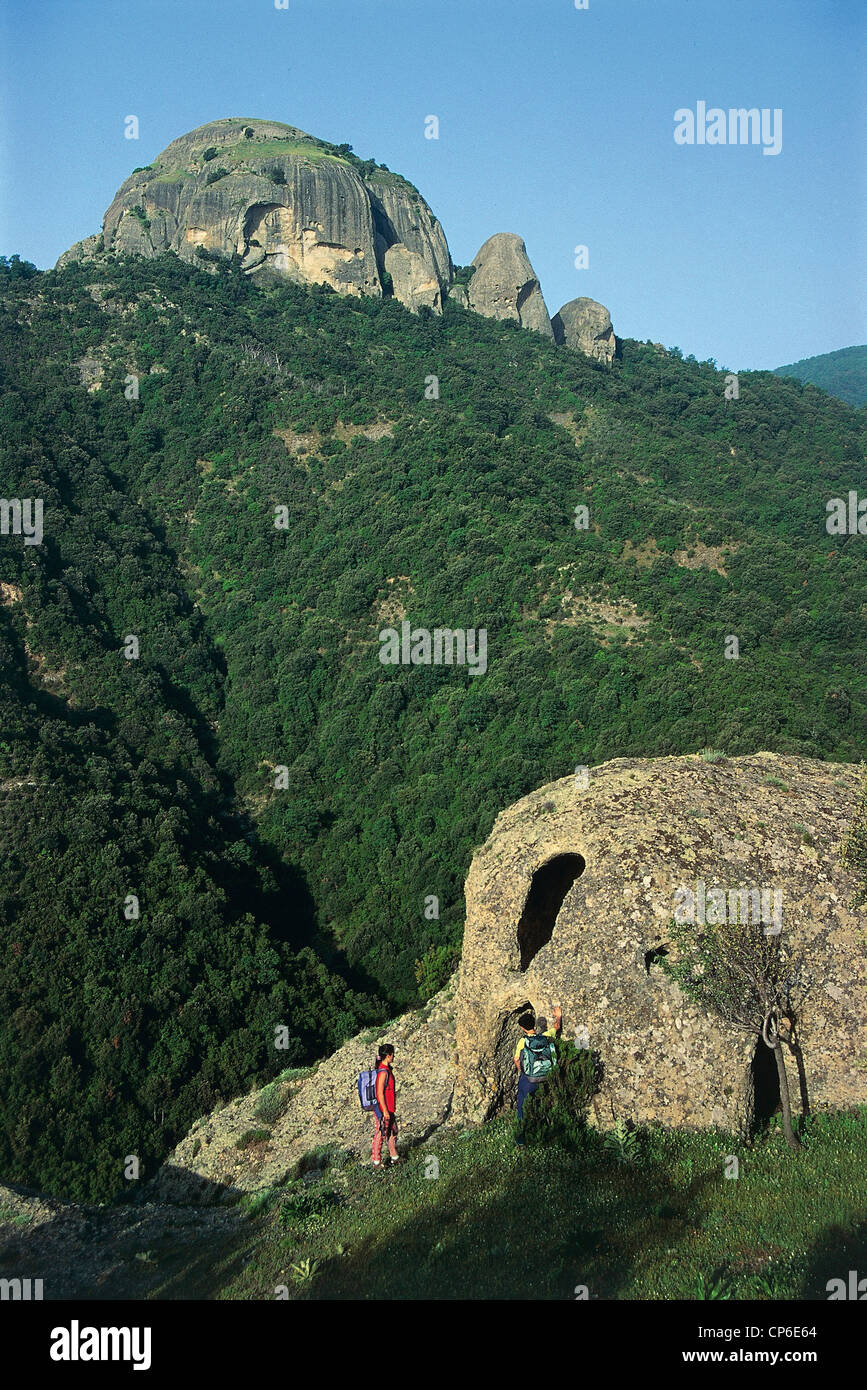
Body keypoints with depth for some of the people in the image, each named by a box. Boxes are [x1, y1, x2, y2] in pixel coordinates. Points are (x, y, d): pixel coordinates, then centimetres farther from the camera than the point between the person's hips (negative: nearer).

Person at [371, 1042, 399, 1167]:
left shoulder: (387, 1069, 9)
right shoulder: (383, 1072, -22)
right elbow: (380, 1093, -22)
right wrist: (385, 1111, -20)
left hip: (388, 1108, 10)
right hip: (383, 1109, -10)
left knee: (393, 1131, 19)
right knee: (380, 1134, 1)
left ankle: (394, 1157, 30)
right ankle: (376, 1162, 11)